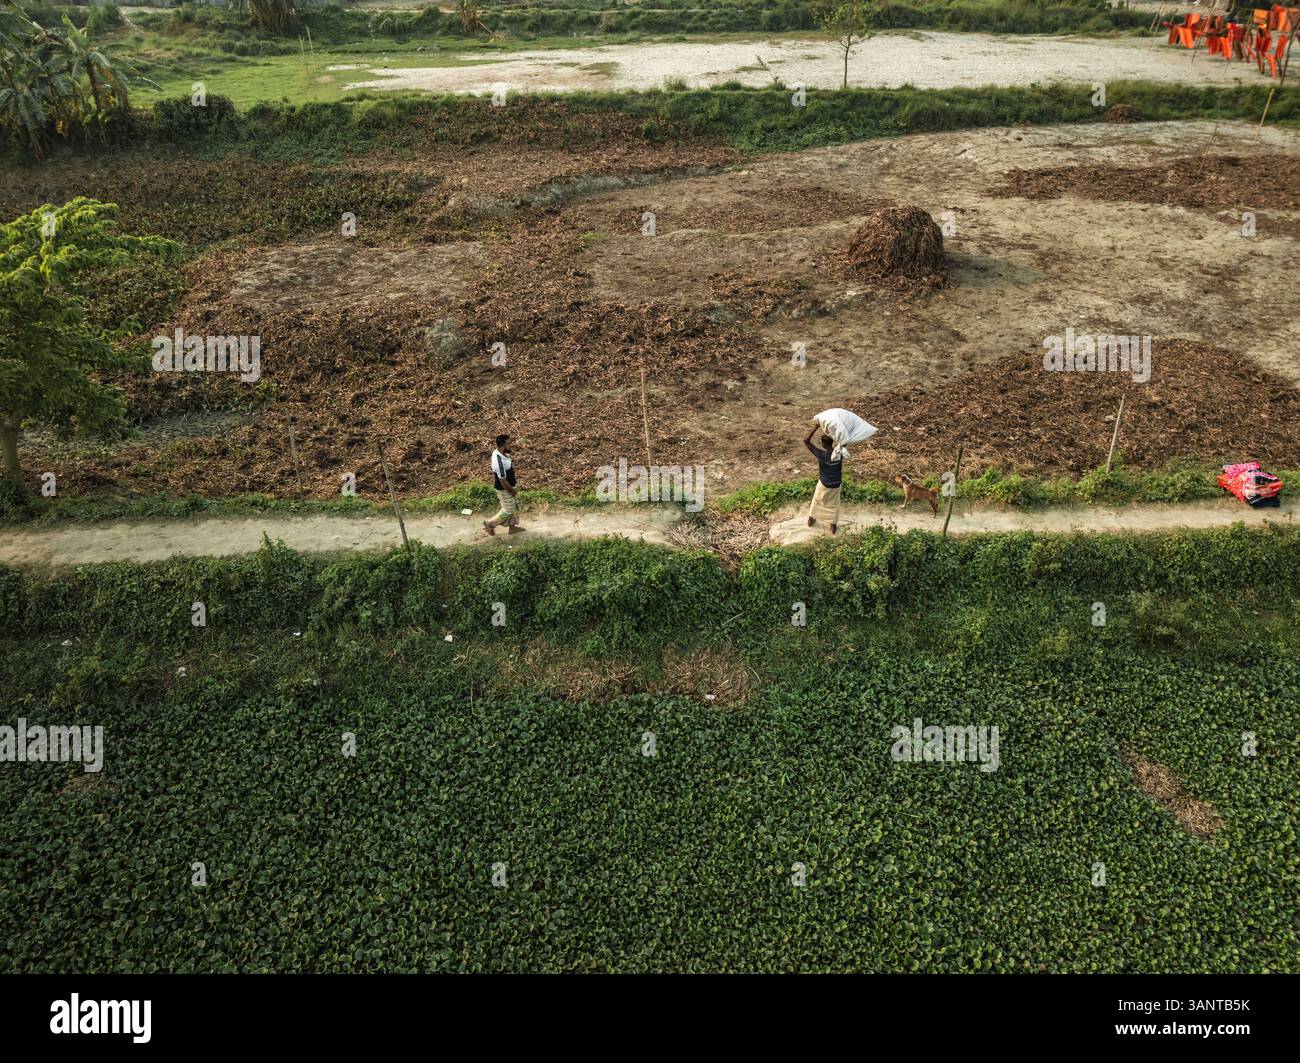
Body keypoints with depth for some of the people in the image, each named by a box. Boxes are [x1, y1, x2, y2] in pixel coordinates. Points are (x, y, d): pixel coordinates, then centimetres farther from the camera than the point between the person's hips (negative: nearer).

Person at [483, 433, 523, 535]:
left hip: (509, 485, 9)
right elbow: (503, 481, -29)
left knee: (514, 505, 24)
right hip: (504, 489, -9)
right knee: (508, 510, 11)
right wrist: (512, 491, -16)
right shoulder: (499, 462, -39)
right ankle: (490, 524, 28)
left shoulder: (498, 451, -9)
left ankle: (512, 527, 42)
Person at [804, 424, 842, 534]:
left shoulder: (821, 455, -30)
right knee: (833, 505, 23)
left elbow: (806, 440, -28)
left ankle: (811, 520, 44)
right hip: (835, 485, 1)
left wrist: (816, 426, -28)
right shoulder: (839, 453, -24)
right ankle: (833, 526, 34)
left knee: (817, 501, 26)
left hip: (824, 484, -1)